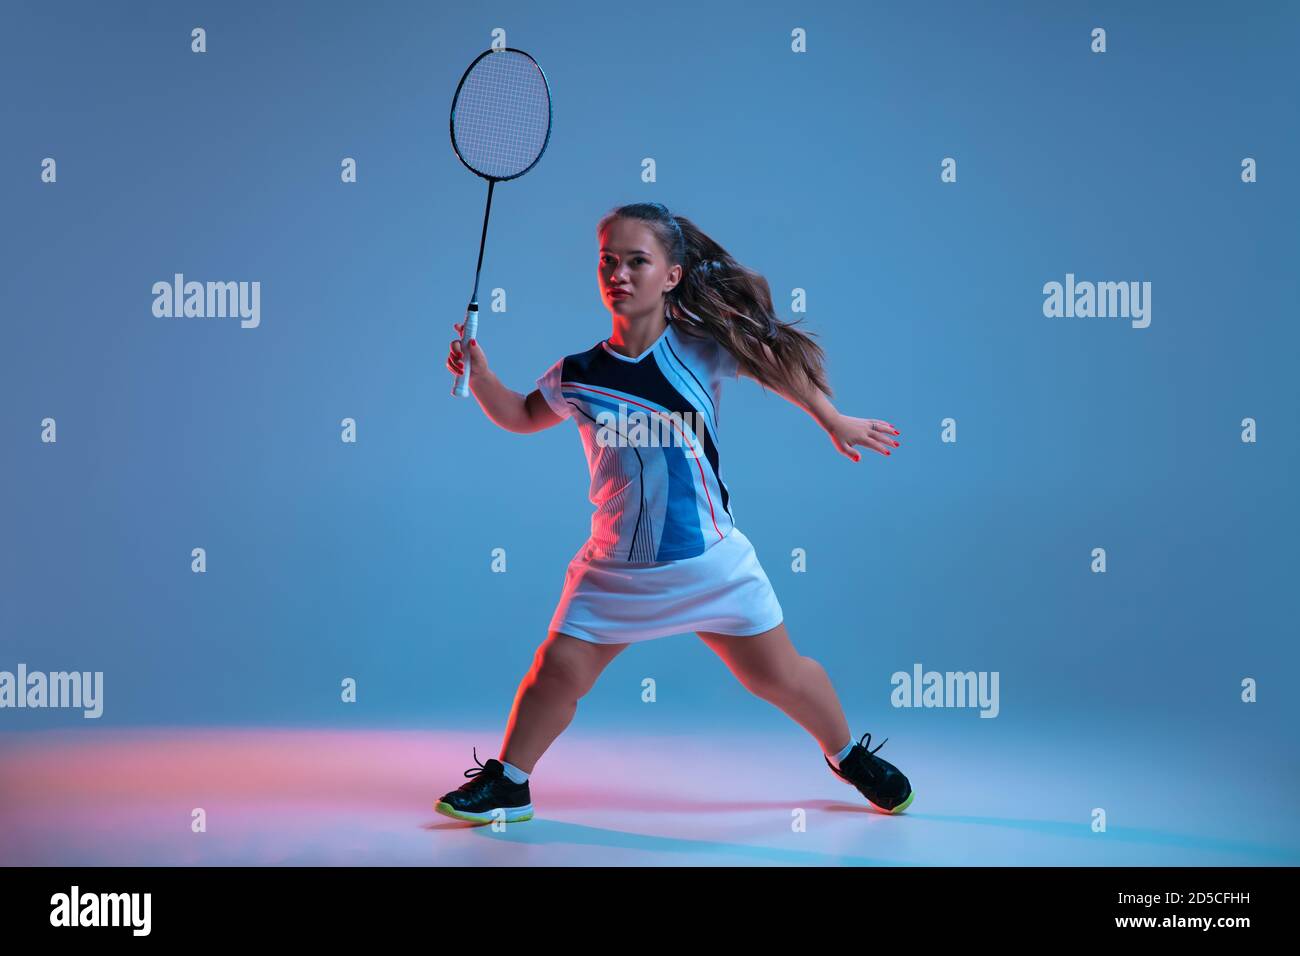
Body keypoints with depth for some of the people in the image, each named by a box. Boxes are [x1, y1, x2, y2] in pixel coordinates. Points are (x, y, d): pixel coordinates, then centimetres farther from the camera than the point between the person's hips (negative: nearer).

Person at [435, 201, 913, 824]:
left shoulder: (701, 346, -8)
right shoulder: (576, 376, -2)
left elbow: (776, 364, 6)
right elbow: (521, 416, 16)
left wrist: (835, 423, 7)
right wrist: (479, 373, 0)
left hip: (712, 558, -1)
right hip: (615, 566, 1)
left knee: (776, 675, 6)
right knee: (559, 667, -5)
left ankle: (849, 755, 32)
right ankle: (508, 783, 16)